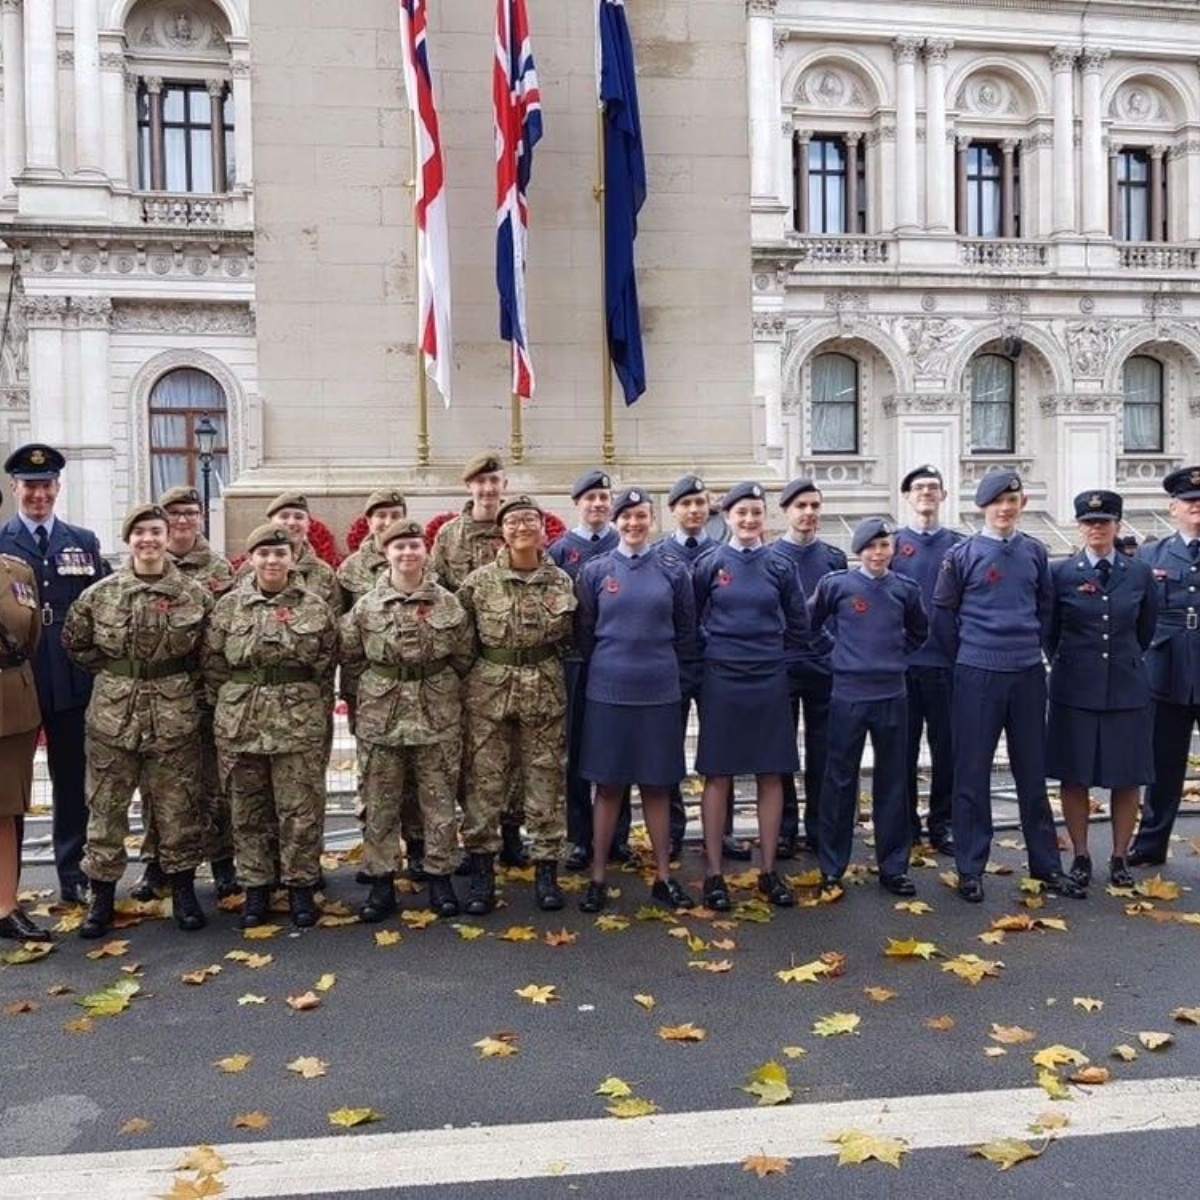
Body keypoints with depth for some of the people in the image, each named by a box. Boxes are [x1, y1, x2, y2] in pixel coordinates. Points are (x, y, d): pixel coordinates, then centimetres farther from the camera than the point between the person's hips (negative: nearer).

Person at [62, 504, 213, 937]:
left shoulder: (195, 594, -2)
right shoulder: (100, 594, 0)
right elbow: (74, 641, 13)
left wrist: (184, 681, 2)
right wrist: (111, 672, 7)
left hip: (174, 716, -1)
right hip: (112, 714, 1)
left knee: (178, 805, 7)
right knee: (106, 806, 8)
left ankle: (183, 889, 22)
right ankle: (102, 894, 21)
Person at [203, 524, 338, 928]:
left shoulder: (316, 608, 0)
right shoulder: (228, 606, 3)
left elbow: (326, 670, 5)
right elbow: (212, 665, 7)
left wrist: (308, 710, 4)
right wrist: (232, 707, 5)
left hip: (300, 724, -1)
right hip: (240, 724, 2)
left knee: (301, 810, 4)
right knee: (249, 810, 11)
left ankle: (301, 886, 18)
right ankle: (255, 887, 23)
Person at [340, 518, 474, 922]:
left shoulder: (448, 604, 0)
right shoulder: (366, 606, 0)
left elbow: (464, 657, 7)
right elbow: (350, 660, 5)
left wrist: (443, 693, 7)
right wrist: (364, 701, 5)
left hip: (437, 717, 0)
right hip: (379, 718, 0)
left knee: (439, 800, 7)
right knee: (379, 804, 7)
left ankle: (440, 877, 20)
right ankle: (381, 883, 18)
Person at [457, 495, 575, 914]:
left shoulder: (562, 582, 3)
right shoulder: (479, 582, -3)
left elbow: (570, 638, 14)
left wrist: (549, 671, 10)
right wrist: (476, 673, 3)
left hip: (545, 691, 1)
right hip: (489, 690, -1)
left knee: (546, 781, 7)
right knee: (484, 781, 2)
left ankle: (546, 870, 19)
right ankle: (481, 872, 14)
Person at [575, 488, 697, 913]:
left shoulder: (673, 572, 4)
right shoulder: (595, 571, 1)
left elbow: (686, 630, 12)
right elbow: (583, 632, 7)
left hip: (659, 692, 1)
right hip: (608, 693, -1)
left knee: (657, 786, 9)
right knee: (608, 786, 6)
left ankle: (664, 877, 20)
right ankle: (597, 878, 16)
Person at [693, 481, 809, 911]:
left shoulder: (779, 567, 4)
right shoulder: (710, 564, 0)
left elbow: (799, 623, 12)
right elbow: (690, 620, 7)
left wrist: (768, 641, 11)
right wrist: (717, 644, 5)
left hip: (769, 679, 2)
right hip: (721, 679, -2)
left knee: (771, 775, 6)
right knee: (717, 775, 2)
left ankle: (769, 871, 17)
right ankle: (713, 873, 11)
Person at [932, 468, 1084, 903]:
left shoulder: (1034, 552, 7)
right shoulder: (962, 554, -4)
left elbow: (1045, 605, 18)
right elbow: (943, 613, 2)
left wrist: (1031, 645, 12)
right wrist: (966, 657, 6)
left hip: (1028, 674, 4)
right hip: (978, 676, -3)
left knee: (1032, 772, 11)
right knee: (972, 773, 2)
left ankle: (1046, 865, 22)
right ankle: (970, 869, 11)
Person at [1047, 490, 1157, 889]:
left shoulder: (1140, 573, 2)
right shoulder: (1061, 573, -3)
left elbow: (1146, 630, 14)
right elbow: (1049, 631, 7)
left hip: (1127, 688, 1)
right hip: (1075, 690, -1)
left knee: (1127, 779, 7)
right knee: (1074, 777, 5)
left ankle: (1120, 858, 21)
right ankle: (1081, 857, 19)